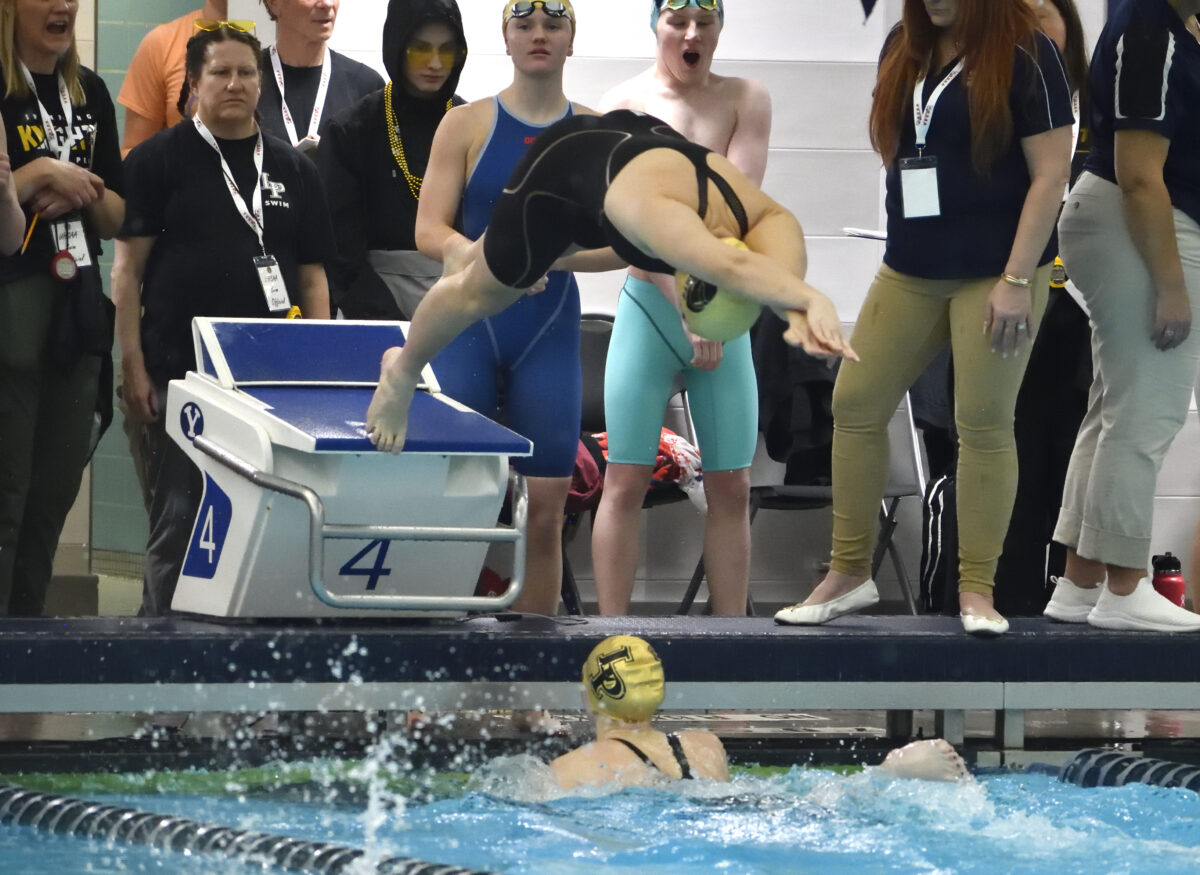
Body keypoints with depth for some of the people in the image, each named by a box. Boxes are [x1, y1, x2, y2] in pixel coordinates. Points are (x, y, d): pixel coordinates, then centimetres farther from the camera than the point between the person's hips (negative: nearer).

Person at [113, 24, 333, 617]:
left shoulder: (293, 171, 14)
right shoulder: (159, 161, 3)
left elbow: (312, 277, 15)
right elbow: (127, 268, 0)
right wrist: (133, 366, -8)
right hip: (181, 368, -3)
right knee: (179, 518, -3)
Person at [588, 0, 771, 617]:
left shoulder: (746, 102, 4)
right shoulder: (625, 105, -2)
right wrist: (687, 310, -17)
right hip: (648, 309, -2)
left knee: (730, 487, 3)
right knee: (625, 481, -4)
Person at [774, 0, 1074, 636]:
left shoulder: (1024, 55, -9)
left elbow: (1051, 175, -12)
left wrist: (1017, 279, -16)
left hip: (995, 270, -6)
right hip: (910, 268, 6)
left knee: (985, 423, -5)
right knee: (855, 404, 3)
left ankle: (976, 589, 4)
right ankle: (849, 574, 13)